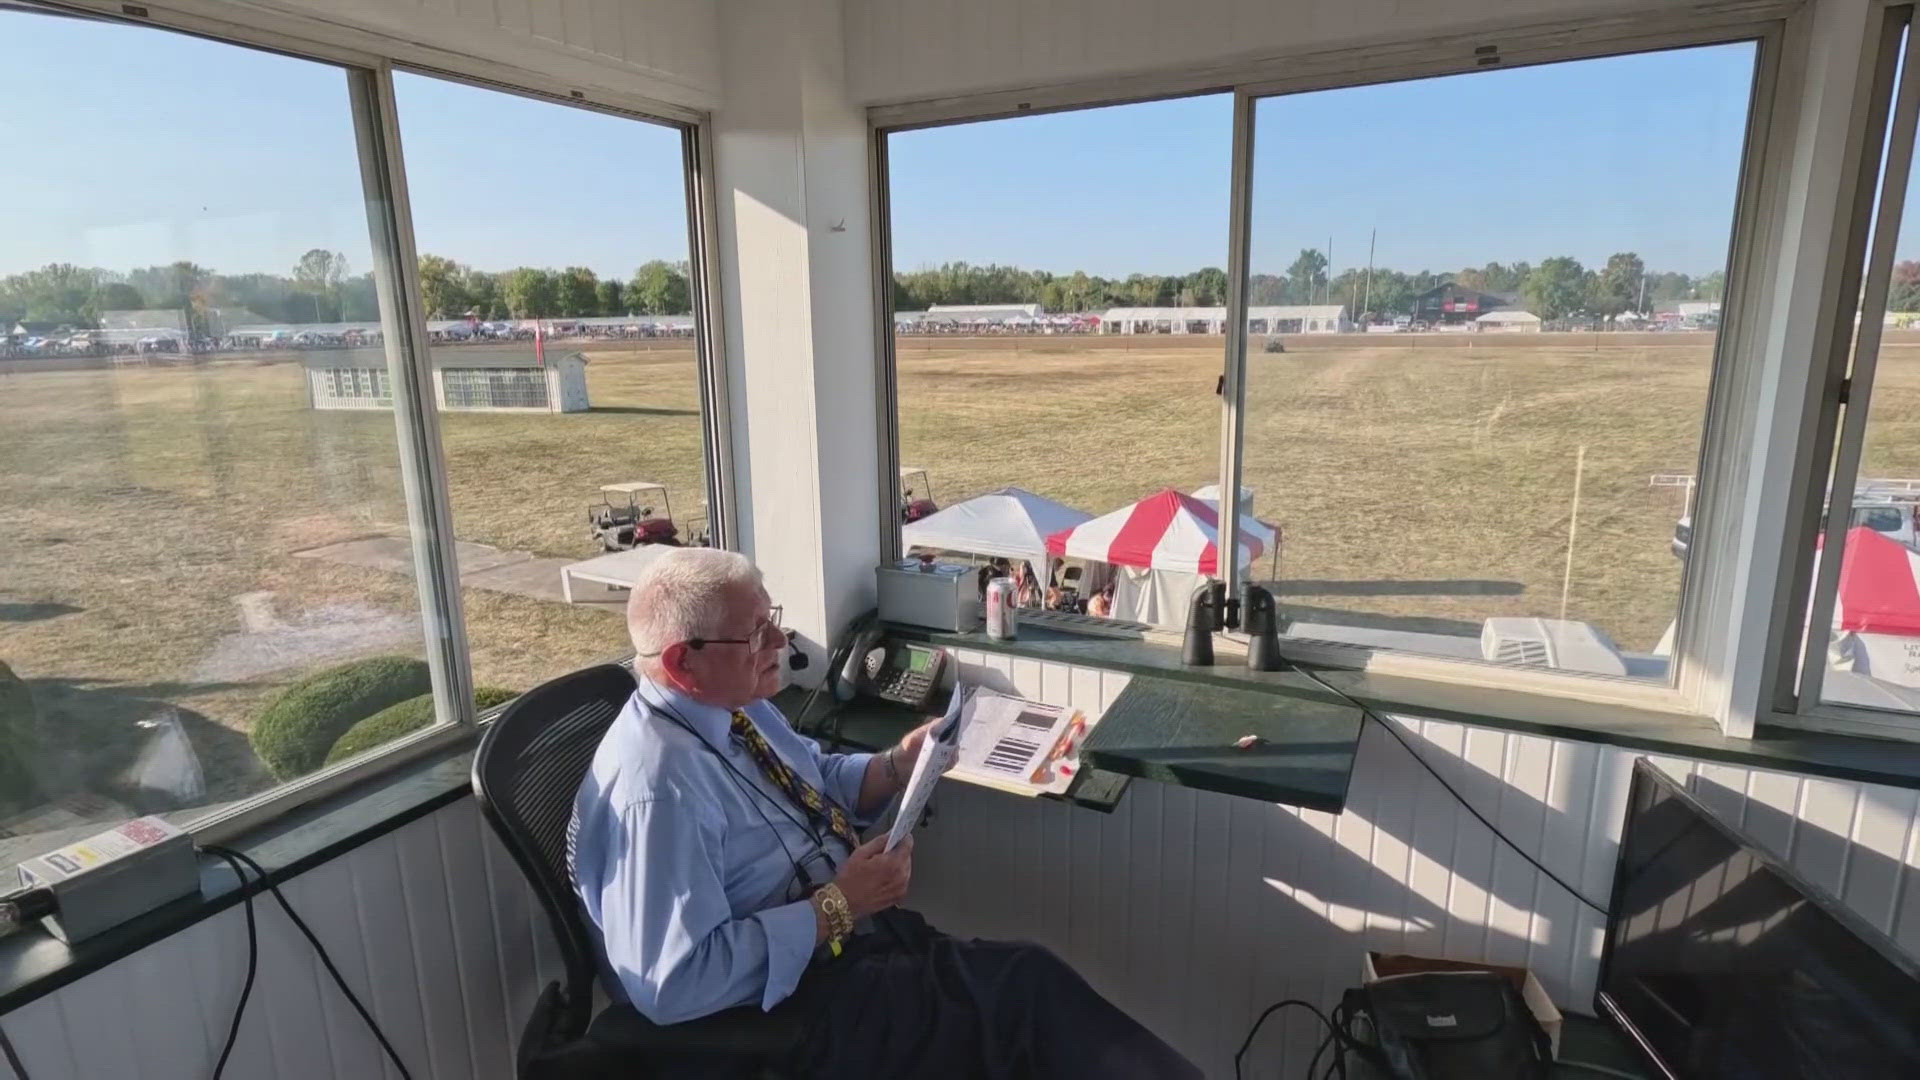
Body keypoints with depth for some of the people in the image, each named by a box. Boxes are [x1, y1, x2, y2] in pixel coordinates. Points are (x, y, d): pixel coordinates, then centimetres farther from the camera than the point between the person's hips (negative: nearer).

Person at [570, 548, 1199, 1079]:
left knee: (1028, 979, -10)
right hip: (785, 1011, -8)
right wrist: (837, 908, -22)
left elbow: (820, 784, 20)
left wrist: (898, 765, -1)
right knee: (1025, 990, -19)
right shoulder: (655, 789, -25)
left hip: (858, 928, 9)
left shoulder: (738, 706, 4)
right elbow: (673, 984, -25)